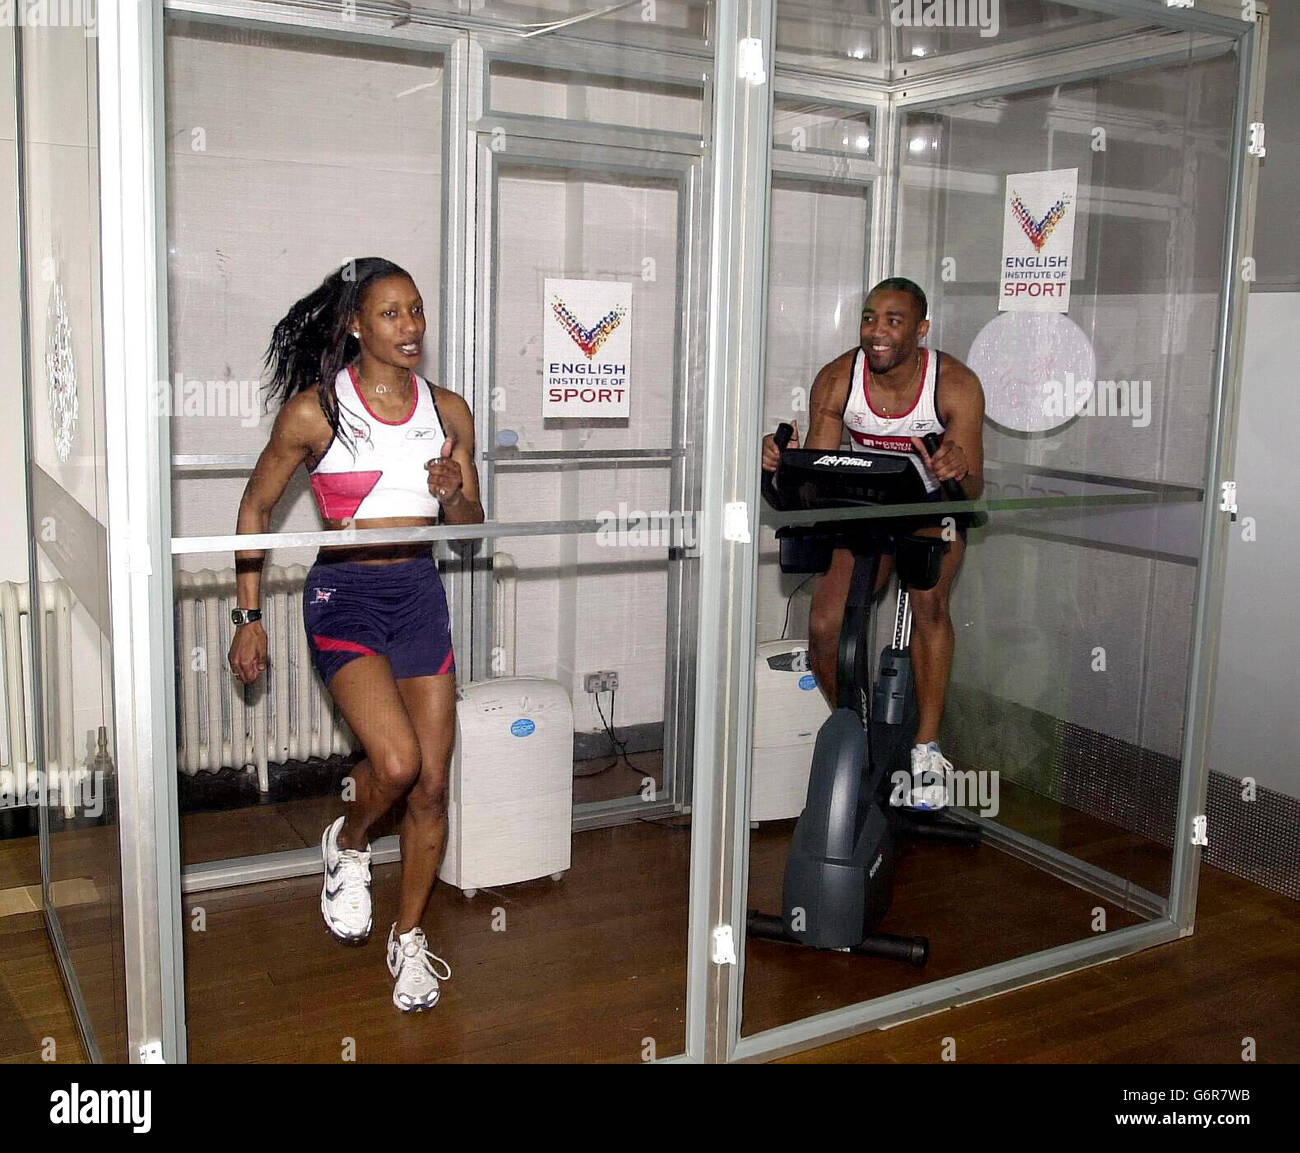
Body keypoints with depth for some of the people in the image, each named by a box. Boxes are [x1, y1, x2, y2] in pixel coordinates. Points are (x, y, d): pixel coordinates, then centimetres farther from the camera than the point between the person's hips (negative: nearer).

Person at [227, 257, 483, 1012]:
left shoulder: (448, 411, 4)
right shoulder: (316, 411, -7)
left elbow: (470, 526, 12)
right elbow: (257, 508, 2)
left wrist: (455, 493, -12)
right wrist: (250, 618, 1)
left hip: (421, 594, 4)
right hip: (344, 595, -4)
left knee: (433, 783, 4)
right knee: (395, 762, -22)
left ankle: (409, 937, 25)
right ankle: (349, 846, 15)